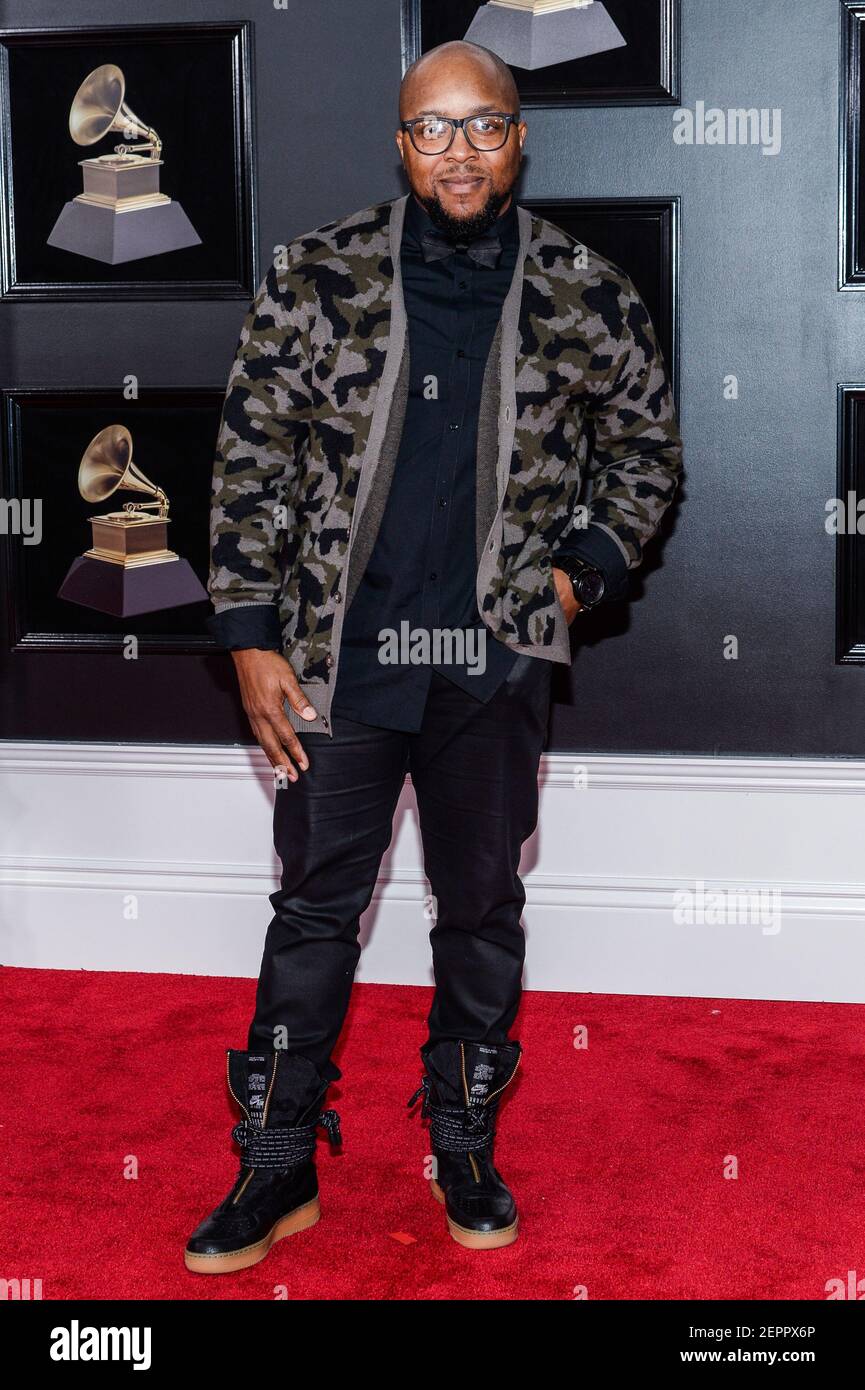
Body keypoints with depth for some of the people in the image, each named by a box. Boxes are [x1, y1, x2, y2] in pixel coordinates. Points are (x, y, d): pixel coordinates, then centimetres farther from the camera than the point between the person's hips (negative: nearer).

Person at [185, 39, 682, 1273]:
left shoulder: (586, 297, 0)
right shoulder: (320, 278, -2)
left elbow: (646, 449, 13)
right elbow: (253, 460, -2)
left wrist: (581, 573, 0)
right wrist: (252, 637, -6)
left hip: (496, 662, 1)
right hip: (339, 657, 0)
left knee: (483, 908, 13)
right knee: (315, 906, 7)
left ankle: (467, 1150, 31)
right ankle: (278, 1169, 20)